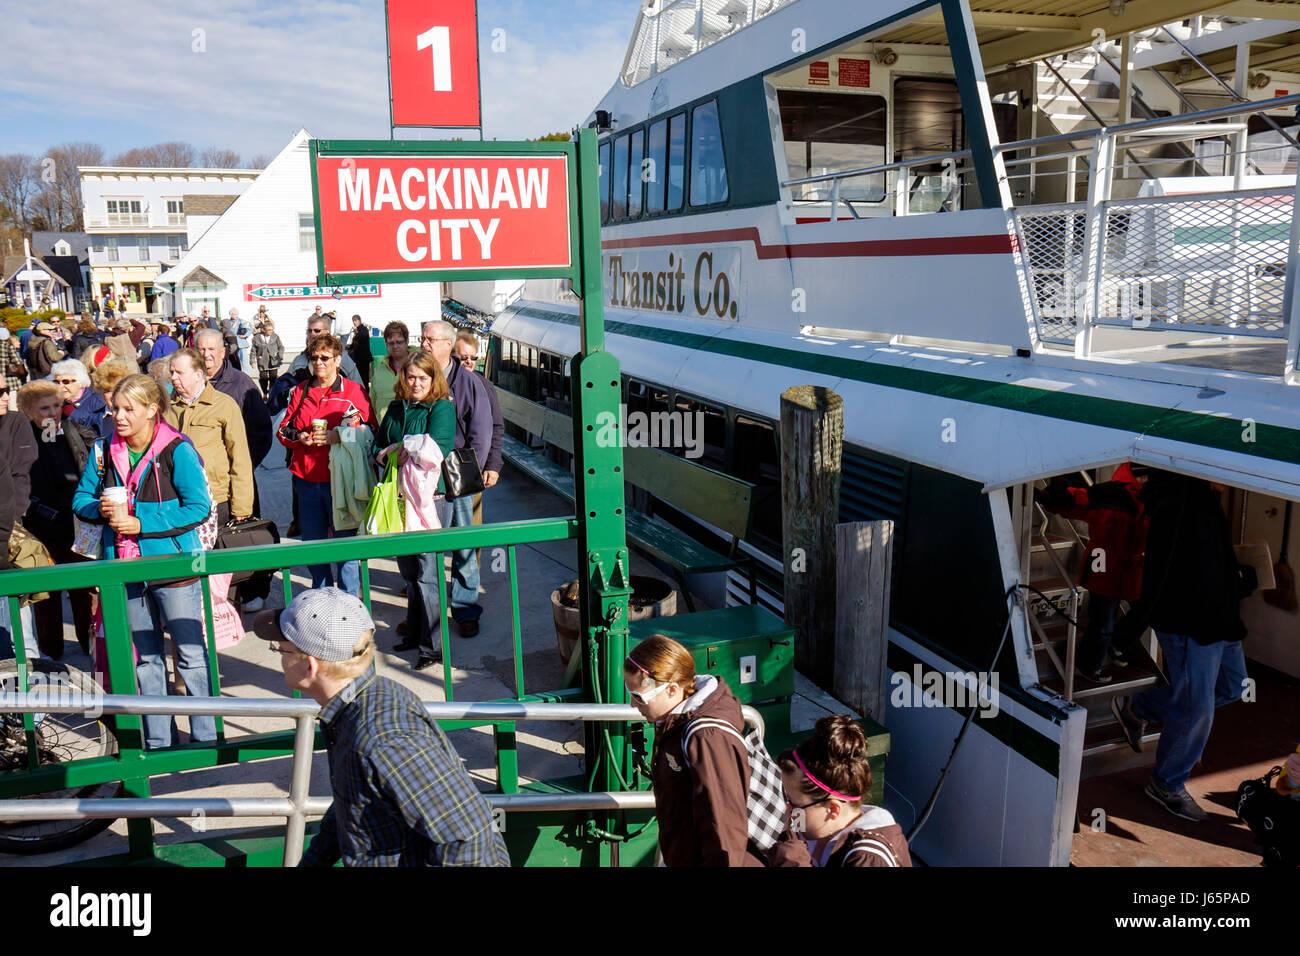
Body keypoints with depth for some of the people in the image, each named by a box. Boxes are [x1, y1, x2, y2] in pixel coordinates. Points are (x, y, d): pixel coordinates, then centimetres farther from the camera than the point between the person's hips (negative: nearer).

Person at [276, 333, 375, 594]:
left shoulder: (353, 391, 1)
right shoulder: (300, 391, 14)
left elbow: (370, 431, -3)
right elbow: (283, 429, 15)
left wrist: (337, 437, -17)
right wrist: (299, 437, -7)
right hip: (307, 478, 5)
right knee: (312, 542, 12)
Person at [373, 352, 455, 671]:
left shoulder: (442, 408, -4)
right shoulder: (396, 409, 15)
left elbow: (436, 451, -16)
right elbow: (377, 447, 16)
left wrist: (405, 453, -10)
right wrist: (388, 455, -5)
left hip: (432, 497, -6)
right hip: (400, 497, 6)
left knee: (428, 572, -5)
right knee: (407, 569, 15)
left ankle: (432, 646, 3)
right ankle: (415, 632, 30)